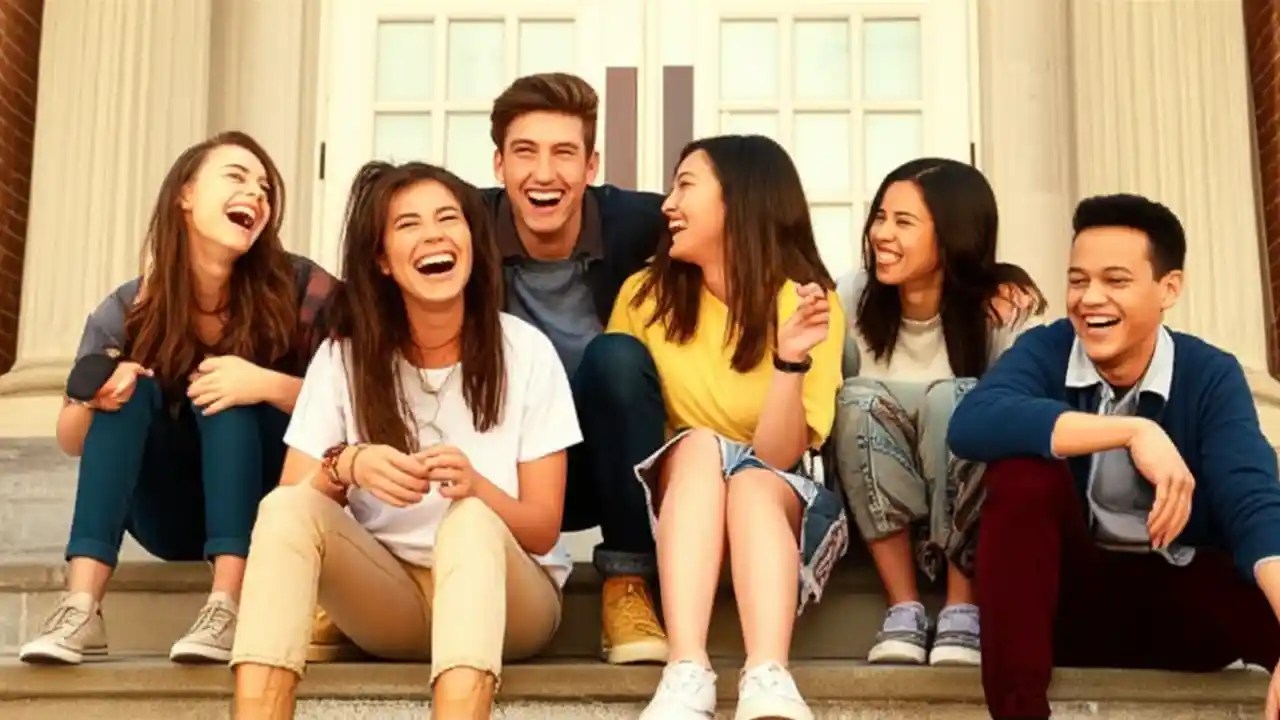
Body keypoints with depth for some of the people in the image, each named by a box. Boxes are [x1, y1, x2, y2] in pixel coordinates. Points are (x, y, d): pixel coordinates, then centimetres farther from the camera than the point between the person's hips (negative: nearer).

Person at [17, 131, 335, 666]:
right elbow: (71, 441, -1)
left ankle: (226, 608, -38)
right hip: (173, 517, 2)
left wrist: (270, 384, -32)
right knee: (130, 391, -22)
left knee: (225, 396, -26)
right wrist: (94, 404, -25)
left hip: (268, 510, -2)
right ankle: (81, 608, -34)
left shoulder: (302, 290, -14)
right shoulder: (128, 310, -7)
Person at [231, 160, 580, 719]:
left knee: (470, 522, -35)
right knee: (287, 508, -26)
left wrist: (474, 487, -29)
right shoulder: (343, 356, -1)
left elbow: (542, 530, -8)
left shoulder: (525, 352, -7)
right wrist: (345, 466, -27)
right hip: (387, 599, 2)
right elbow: (287, 508, -5)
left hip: (506, 595, -2)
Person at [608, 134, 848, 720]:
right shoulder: (646, 293, -2)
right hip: (673, 503, 1)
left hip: (773, 499, -1)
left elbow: (778, 457, -16)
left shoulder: (806, 300, -8)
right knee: (700, 447, -31)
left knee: (753, 484, -34)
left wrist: (790, 359, -31)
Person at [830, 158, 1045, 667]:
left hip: (978, 507, -2)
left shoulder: (1004, 304, -15)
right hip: (882, 513, 3)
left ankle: (962, 610, -22)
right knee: (860, 399, -26)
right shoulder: (854, 297, -6)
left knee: (954, 398, -31)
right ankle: (904, 609, -22)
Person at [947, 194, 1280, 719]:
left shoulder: (1212, 376, -8)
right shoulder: (1045, 350, -9)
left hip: (1181, 591, -1)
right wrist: (1134, 432, -37)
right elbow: (970, 425, -32)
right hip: (1070, 589, 1)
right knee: (1022, 468, -29)